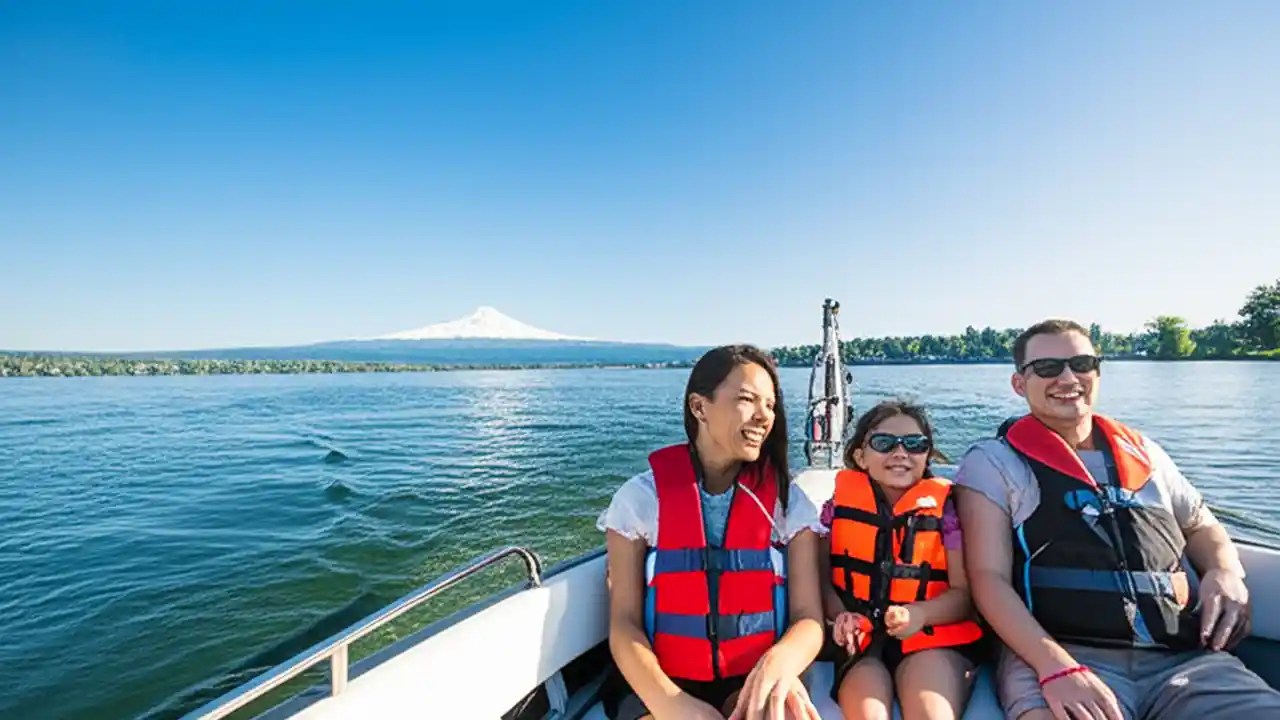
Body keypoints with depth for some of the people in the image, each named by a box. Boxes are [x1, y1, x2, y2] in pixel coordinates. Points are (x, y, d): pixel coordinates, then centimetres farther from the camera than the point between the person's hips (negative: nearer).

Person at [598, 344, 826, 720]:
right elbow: (624, 622, -5)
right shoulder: (640, 497, -4)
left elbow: (809, 619, -3)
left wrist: (780, 662, -26)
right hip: (665, 686, -1)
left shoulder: (788, 502, 1)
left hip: (756, 683, 1)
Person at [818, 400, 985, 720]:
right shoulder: (840, 503, 4)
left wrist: (921, 614, -17)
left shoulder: (945, 507, 3)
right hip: (860, 640, 0)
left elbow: (964, 592, 2)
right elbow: (821, 577, 7)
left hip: (933, 638, 0)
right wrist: (841, 615, -13)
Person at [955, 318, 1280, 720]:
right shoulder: (992, 462, -1)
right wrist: (1055, 667, -20)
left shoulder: (1142, 452, 17)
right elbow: (989, 578, -8)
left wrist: (1226, 573, 7)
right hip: (1060, 655, -5)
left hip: (1185, 657, 5)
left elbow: (1200, 526, 30)